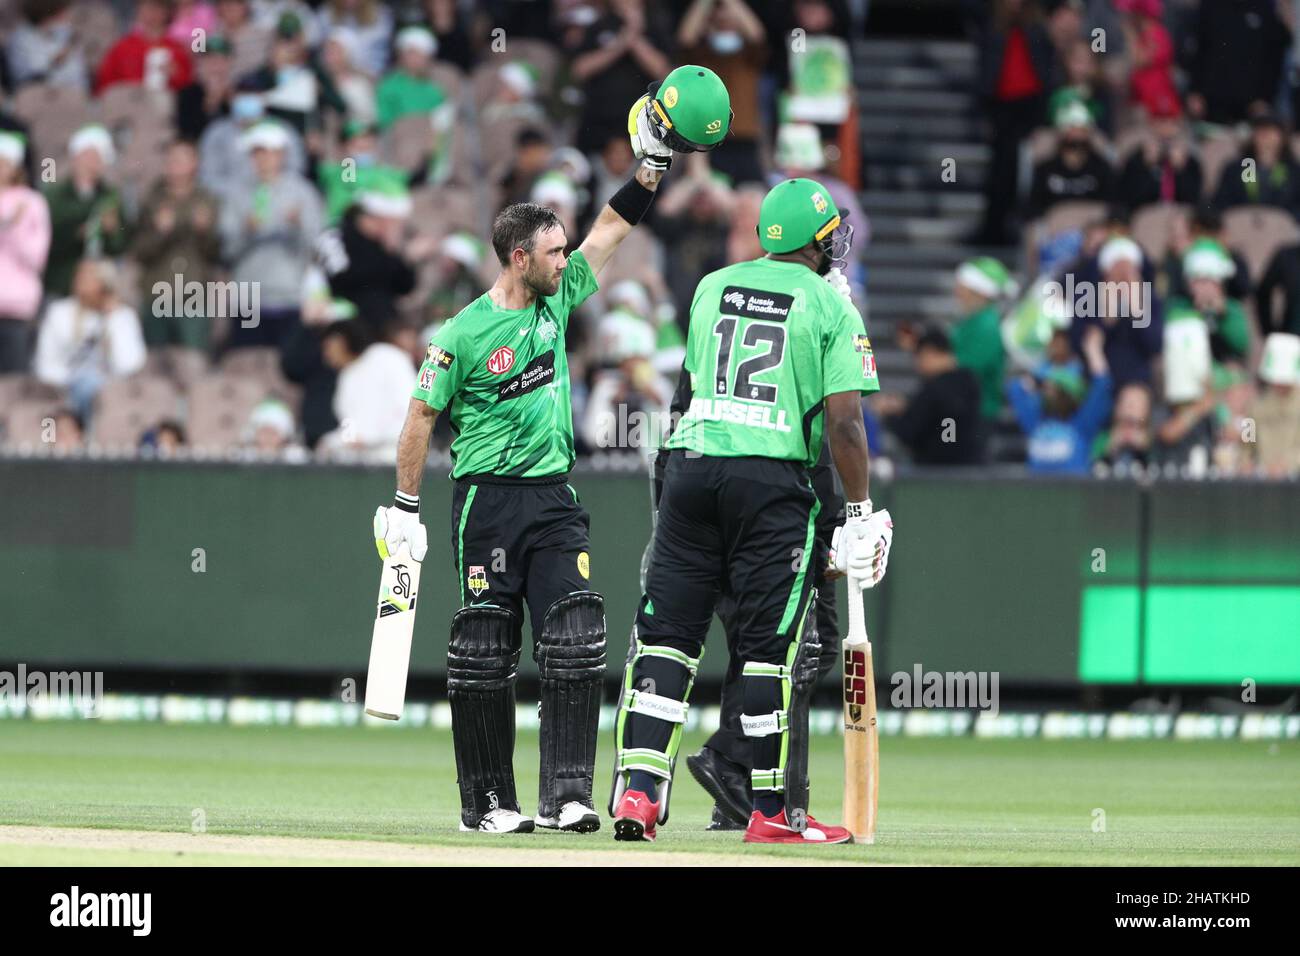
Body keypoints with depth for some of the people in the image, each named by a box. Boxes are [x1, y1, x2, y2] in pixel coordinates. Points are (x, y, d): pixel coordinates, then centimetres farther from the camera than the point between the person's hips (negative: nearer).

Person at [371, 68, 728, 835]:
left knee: (575, 647, -8)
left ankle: (566, 794, -11)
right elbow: (423, 416, -3)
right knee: (485, 656, 0)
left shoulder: (557, 302, 7)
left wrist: (654, 166, 3)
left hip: (554, 499, 5)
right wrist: (406, 506, -4)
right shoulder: (465, 334, -8)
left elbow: (612, 232, 12)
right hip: (488, 502, -5)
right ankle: (489, 801, 7)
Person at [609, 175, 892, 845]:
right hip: (773, 478, -4)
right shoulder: (832, 306, 1)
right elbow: (844, 420, -7)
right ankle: (772, 811, 1)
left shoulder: (713, 286, 14)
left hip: (690, 464, 4)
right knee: (773, 645, 0)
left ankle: (636, 790, -5)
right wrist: (860, 510, -3)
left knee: (666, 633, 5)